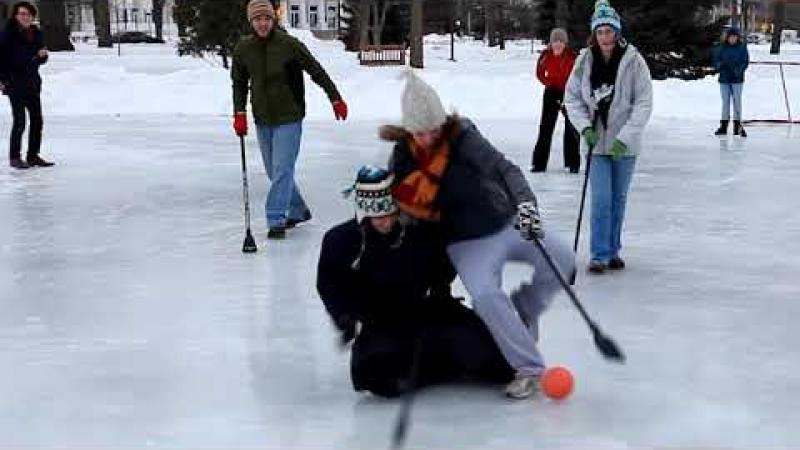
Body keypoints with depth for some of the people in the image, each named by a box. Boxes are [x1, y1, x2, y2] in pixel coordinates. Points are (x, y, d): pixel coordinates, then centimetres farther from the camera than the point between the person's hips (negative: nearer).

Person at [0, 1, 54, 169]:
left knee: (37, 120, 7)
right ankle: (14, 157, 3)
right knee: (20, 121, -7)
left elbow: (41, 60, 14)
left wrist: (42, 54, -8)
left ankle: (33, 156, 17)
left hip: (32, 83, 6)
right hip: (15, 84, -6)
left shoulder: (36, 33, 8)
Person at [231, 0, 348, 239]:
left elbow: (317, 71, -5)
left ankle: (276, 221, -7)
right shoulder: (243, 49, -1)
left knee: (282, 170, -11)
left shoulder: (289, 45, -13)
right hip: (262, 120, 5)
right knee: (274, 172, 14)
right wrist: (239, 113, 2)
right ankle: (298, 211, 31)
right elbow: (239, 83, 11)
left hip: (289, 118, -5)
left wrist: (336, 99, -1)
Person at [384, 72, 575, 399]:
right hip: (467, 241, 0)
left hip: (505, 223, 1)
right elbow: (395, 200, 11)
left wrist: (524, 202, -42)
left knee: (560, 258, -16)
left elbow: (504, 169, -26)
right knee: (485, 295, -28)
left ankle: (522, 311, 12)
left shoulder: (462, 137, -15)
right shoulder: (402, 155, -5)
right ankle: (528, 368, -14)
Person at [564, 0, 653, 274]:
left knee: (619, 199, 12)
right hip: (597, 141, 0)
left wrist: (625, 137, -18)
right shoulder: (585, 60, -6)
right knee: (601, 199, -6)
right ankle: (599, 255, 5)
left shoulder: (632, 60, -12)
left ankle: (613, 251, 27)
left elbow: (644, 102, -11)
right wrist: (584, 126, -10)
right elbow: (572, 97, 4)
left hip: (625, 144, 0)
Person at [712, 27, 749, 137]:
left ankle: (737, 126, 5)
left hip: (737, 79, -2)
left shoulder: (742, 48, -2)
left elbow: (745, 62, -2)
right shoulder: (722, 48, 2)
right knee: (725, 102, 9)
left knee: (737, 101, -1)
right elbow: (716, 60, 5)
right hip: (724, 79, 2)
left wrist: (739, 70, -19)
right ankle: (723, 126, 14)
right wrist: (720, 65, -17)